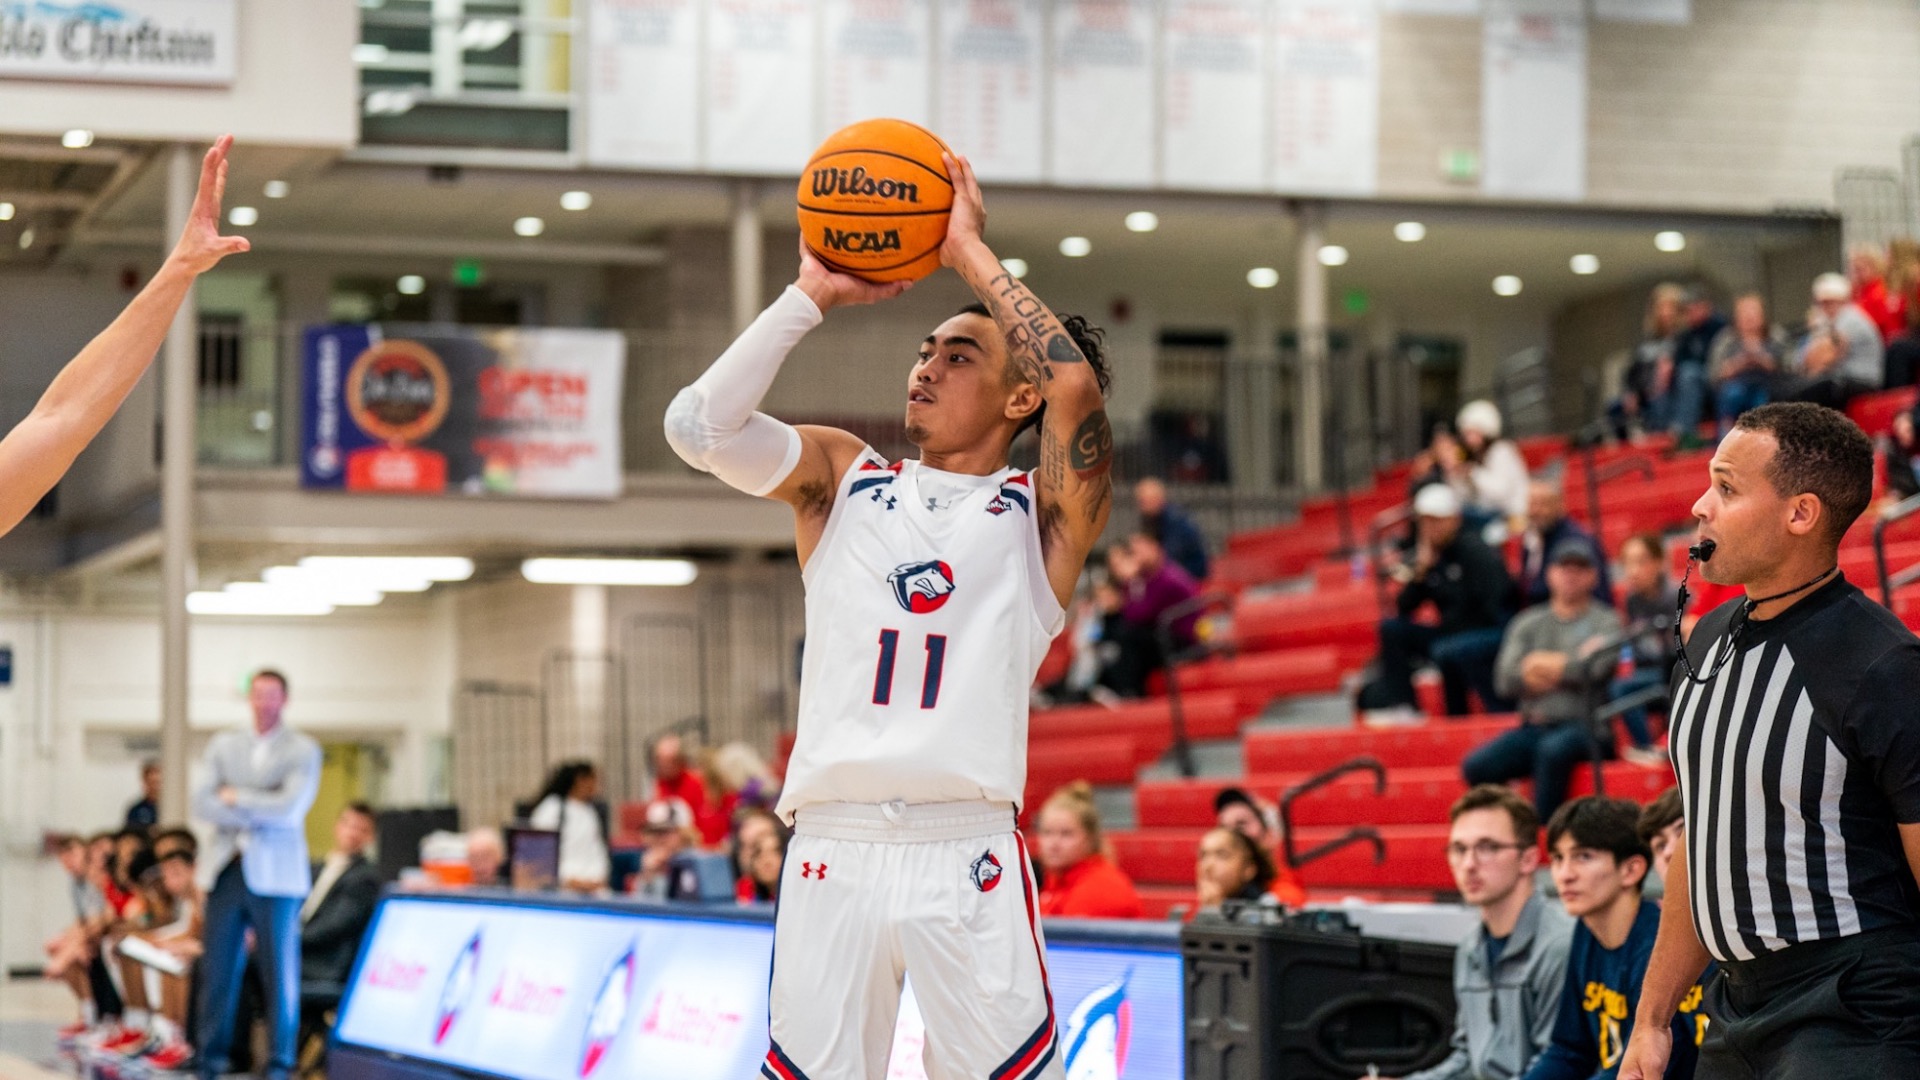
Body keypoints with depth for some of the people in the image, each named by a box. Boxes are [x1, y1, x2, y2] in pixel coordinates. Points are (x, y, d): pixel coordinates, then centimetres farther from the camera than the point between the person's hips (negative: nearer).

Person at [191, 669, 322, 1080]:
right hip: (227, 871, 3)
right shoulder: (223, 746, 13)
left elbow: (290, 808, -11)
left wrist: (237, 799, -5)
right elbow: (202, 803, 1)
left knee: (280, 973, -1)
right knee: (217, 969, 2)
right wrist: (257, 817, -10)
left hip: (275, 876, -3)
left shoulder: (303, 751, 2)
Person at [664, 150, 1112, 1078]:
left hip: (968, 861, -2)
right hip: (833, 852, 2)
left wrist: (973, 256, 0)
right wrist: (813, 294, 1)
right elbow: (700, 426, 2)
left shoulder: (1041, 513, 10)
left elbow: (1077, 386, -10)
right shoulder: (842, 477, 18)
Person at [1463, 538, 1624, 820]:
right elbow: (1505, 678, 3)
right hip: (1534, 726, 4)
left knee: (1553, 750, -37)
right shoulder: (1528, 623, 17)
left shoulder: (1605, 622, 6)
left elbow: (1599, 666, -14)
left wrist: (1546, 665, 1)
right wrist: (1570, 666, -4)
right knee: (1477, 766, -19)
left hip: (1583, 726, -4)